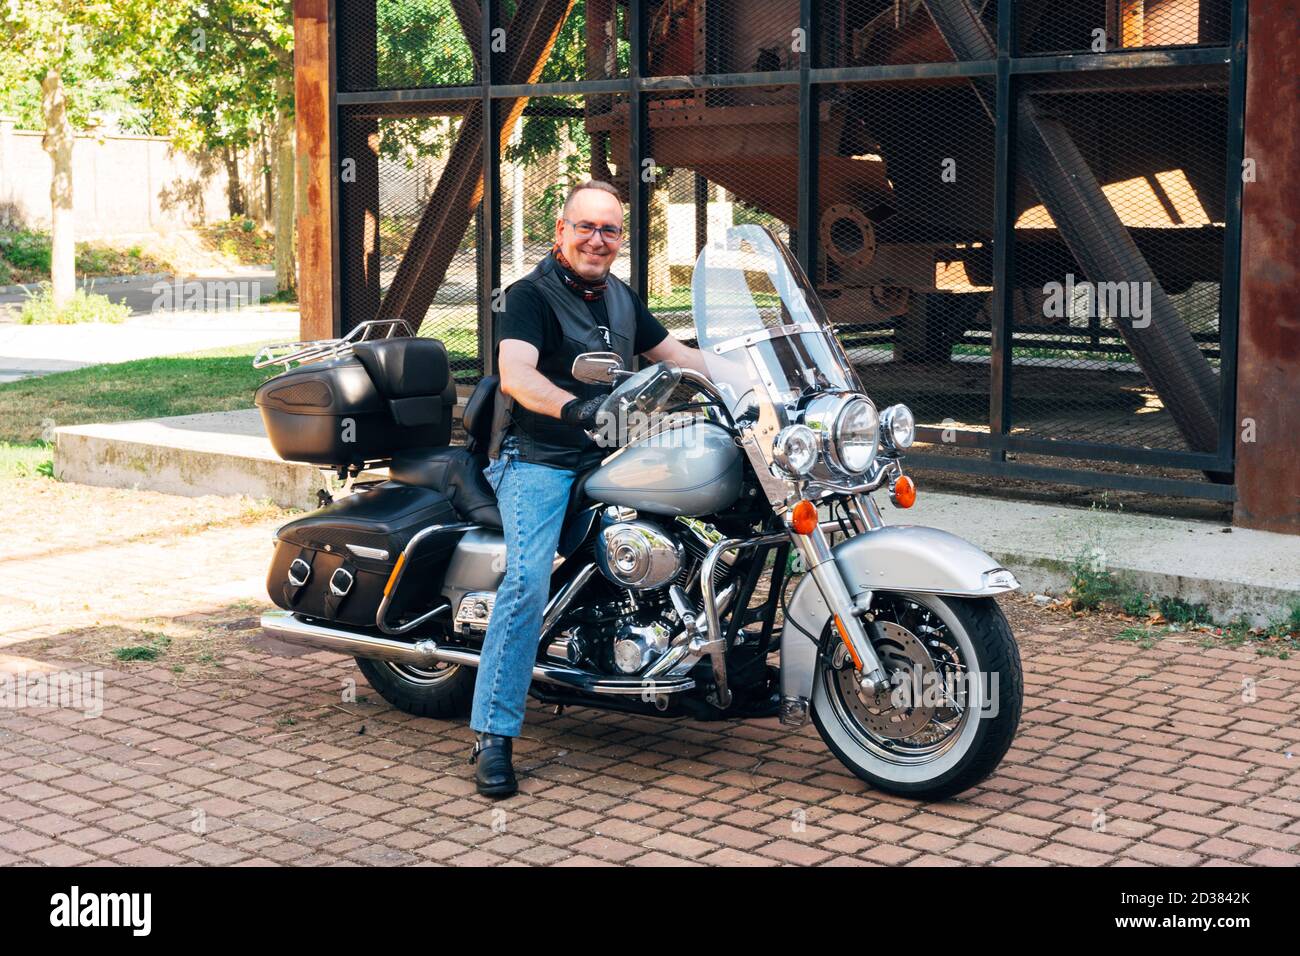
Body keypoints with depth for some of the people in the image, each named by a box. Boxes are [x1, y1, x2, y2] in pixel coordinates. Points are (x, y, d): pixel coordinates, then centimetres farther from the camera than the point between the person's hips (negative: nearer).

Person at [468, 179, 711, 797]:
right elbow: (514, 374, -25)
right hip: (539, 461, -7)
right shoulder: (531, 294, -8)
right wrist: (575, 407, -43)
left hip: (606, 458, 7)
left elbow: (673, 353, 25)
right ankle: (493, 735, -21)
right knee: (528, 579, -25)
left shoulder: (621, 298, 17)